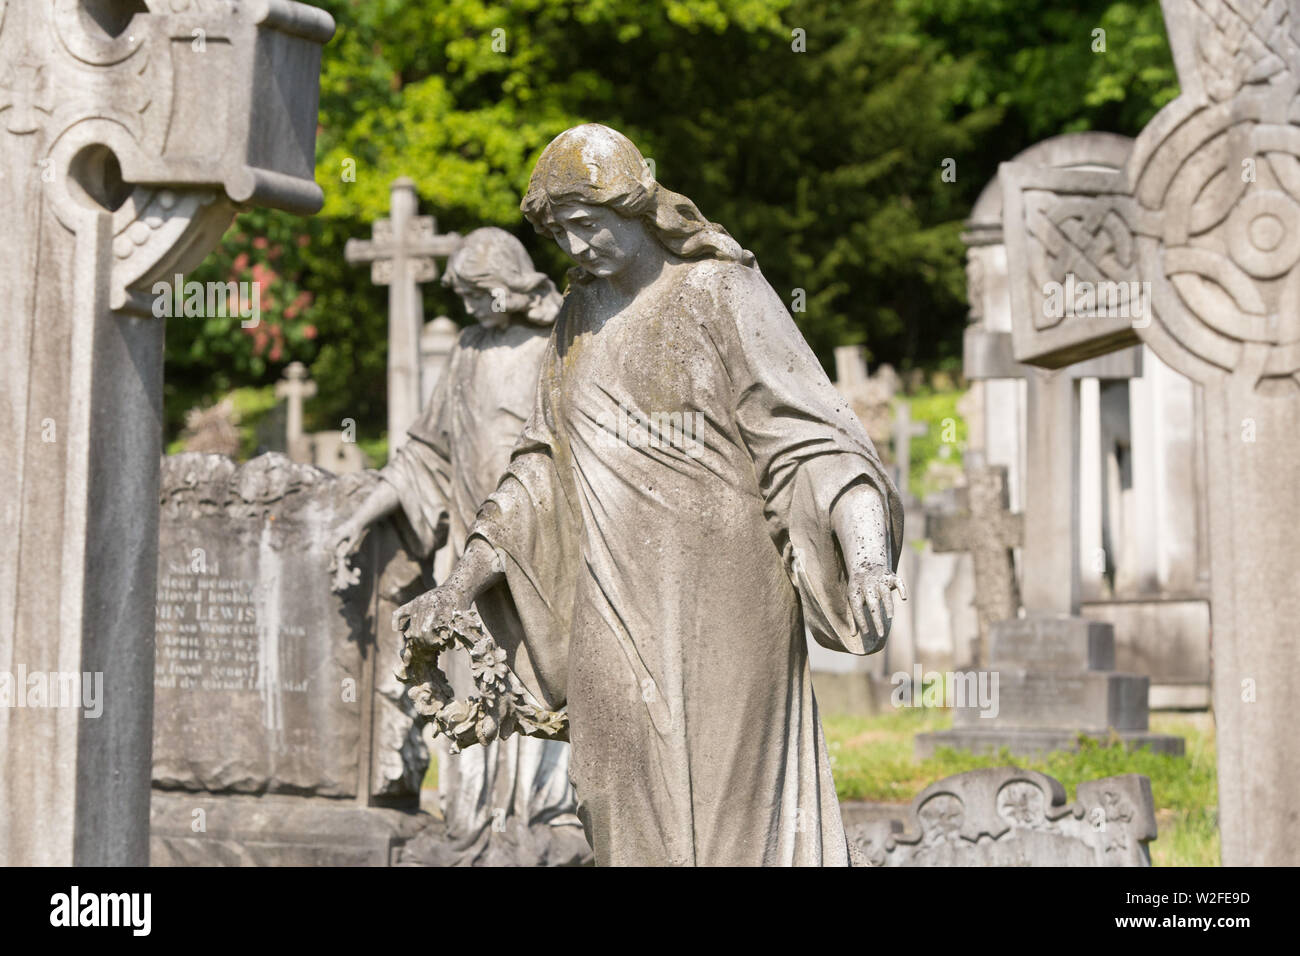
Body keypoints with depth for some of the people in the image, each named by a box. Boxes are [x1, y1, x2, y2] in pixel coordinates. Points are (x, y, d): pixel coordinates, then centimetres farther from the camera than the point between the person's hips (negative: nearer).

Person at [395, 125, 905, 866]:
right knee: (637, 818, 5)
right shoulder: (579, 318, 13)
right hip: (614, 599, 6)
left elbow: (813, 437, -12)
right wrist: (463, 583, 13)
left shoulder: (722, 294, -5)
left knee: (727, 802, -6)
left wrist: (868, 558, -28)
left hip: (718, 591, -6)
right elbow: (543, 468, 19)